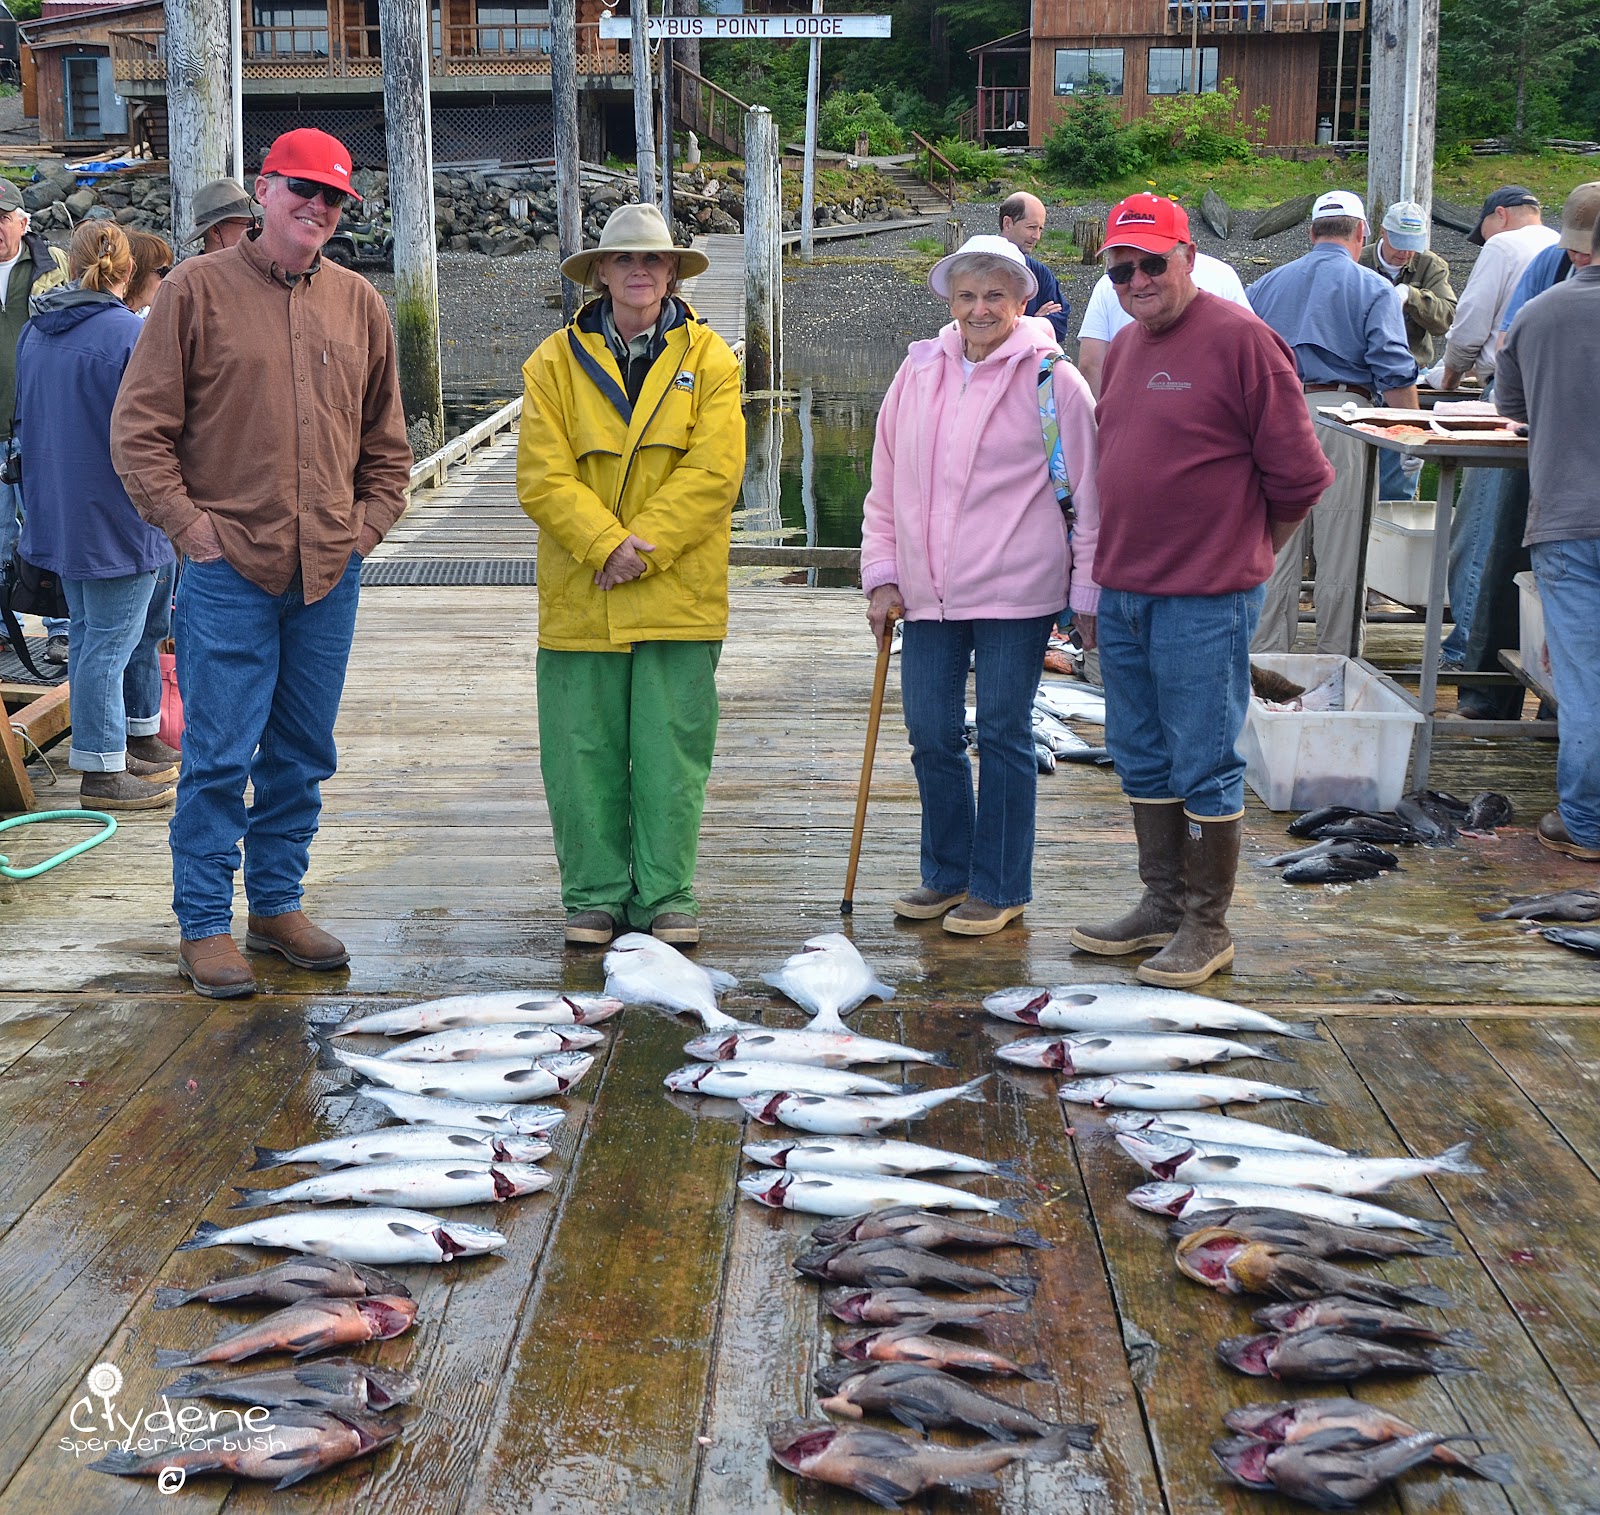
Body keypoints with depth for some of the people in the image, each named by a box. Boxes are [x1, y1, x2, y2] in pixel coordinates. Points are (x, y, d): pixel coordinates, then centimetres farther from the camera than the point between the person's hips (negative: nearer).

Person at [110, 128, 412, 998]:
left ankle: (278, 905, 24)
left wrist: (368, 525, 8)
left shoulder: (359, 305, 12)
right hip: (229, 568, -4)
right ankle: (204, 925, 9)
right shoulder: (198, 289, -1)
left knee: (302, 755, 12)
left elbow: (386, 440, 20)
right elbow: (139, 429, -3)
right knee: (219, 756, -3)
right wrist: (190, 527, -9)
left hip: (329, 573, 5)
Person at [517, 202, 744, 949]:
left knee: (672, 753, 3)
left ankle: (666, 897, 14)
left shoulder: (709, 360, 5)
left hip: (679, 596, 0)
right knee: (584, 754, 4)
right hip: (580, 599, 1)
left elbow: (713, 472, -5)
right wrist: (607, 545, -16)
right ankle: (595, 896, 16)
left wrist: (642, 550, -13)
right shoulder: (555, 362, 5)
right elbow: (542, 477, -3)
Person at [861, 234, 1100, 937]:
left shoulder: (1053, 380, -4)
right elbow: (885, 487, 14)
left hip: (1015, 592, -4)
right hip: (928, 592, 5)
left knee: (1003, 734, 3)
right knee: (931, 736, 9)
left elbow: (1085, 496, -2)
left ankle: (1001, 887, 15)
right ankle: (947, 873, 26)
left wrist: (1087, 591, -3)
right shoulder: (917, 375, 9)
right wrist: (882, 575, 9)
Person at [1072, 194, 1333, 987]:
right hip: (1123, 593, 8)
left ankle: (1207, 926, 13)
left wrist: (1246, 553, 2)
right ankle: (1161, 904, 29)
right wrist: (1110, 567, 15)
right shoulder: (1125, 345, 12)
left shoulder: (1240, 339, -12)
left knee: (1204, 768, 1)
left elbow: (1298, 473, -11)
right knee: (1142, 762, 16)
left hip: (1205, 601, -8)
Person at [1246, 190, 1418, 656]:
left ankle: (1267, 656, 9)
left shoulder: (1267, 285, 15)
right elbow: (1395, 374, -6)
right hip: (1342, 414, -3)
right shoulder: (1373, 289, 3)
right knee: (1342, 555, 2)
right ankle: (1337, 664, 6)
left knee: (1275, 550, 7)